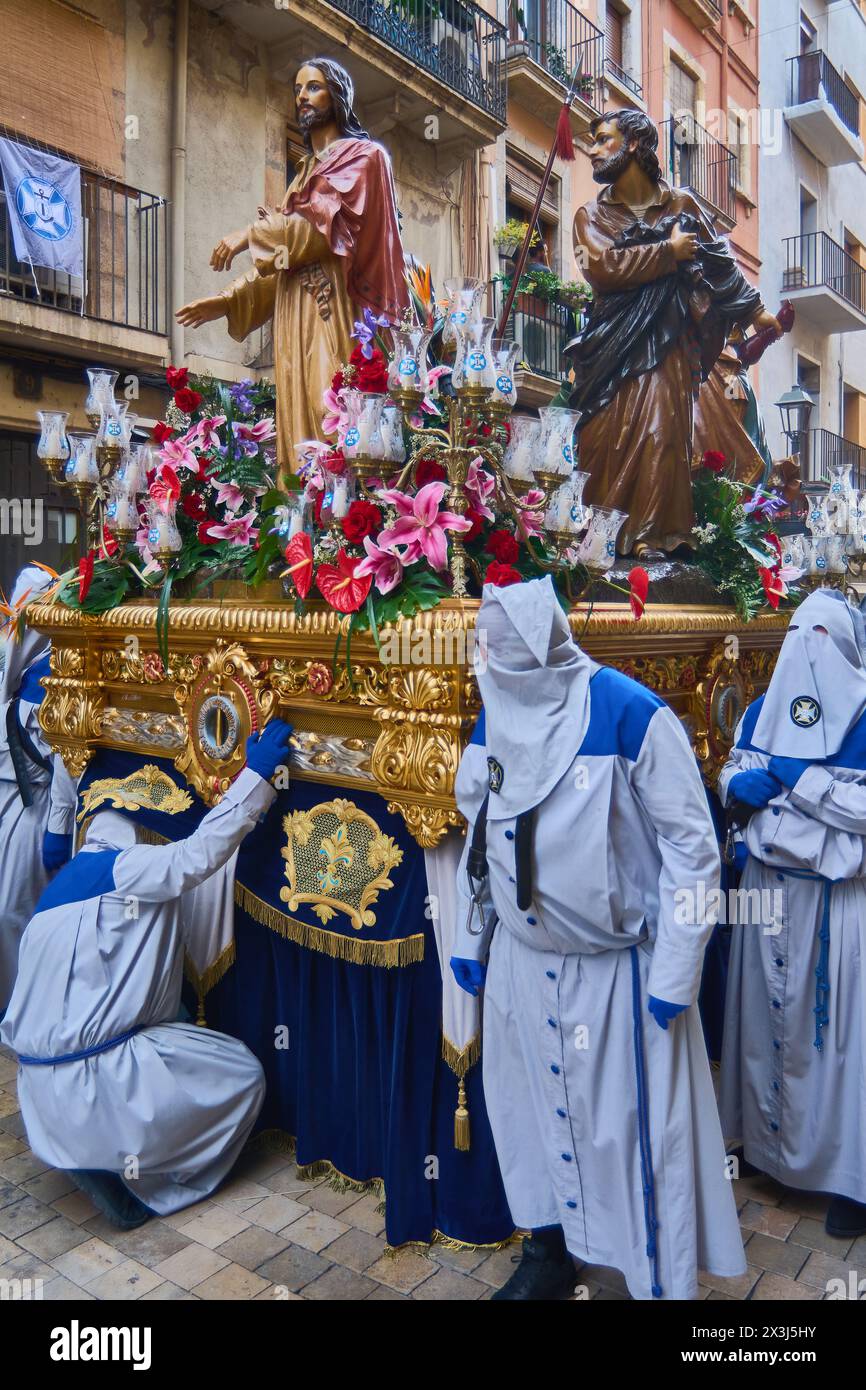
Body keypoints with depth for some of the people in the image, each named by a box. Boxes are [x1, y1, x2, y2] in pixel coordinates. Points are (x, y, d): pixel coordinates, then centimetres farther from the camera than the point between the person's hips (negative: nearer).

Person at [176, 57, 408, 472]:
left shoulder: (363, 156, 9)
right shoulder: (305, 173, 29)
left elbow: (329, 224, -8)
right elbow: (282, 259, 23)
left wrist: (253, 234, -11)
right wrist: (227, 301, 13)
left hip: (334, 314, -7)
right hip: (295, 317, 7)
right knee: (298, 430, -3)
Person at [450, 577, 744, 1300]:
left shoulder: (632, 713, -19)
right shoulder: (492, 721, 0)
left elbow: (692, 846, -15)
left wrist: (676, 974, -14)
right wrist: (469, 938, 14)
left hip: (619, 967, -5)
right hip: (521, 961, 6)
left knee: (631, 1128, 7)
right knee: (530, 1107, 18)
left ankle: (658, 1278, 31)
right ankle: (548, 1255, 41)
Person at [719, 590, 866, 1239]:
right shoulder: (764, 709, 7)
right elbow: (733, 774, 11)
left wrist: (797, 779, -20)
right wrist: (740, 784, -10)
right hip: (770, 887, 5)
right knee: (768, 1012, 13)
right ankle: (770, 1140, 32)